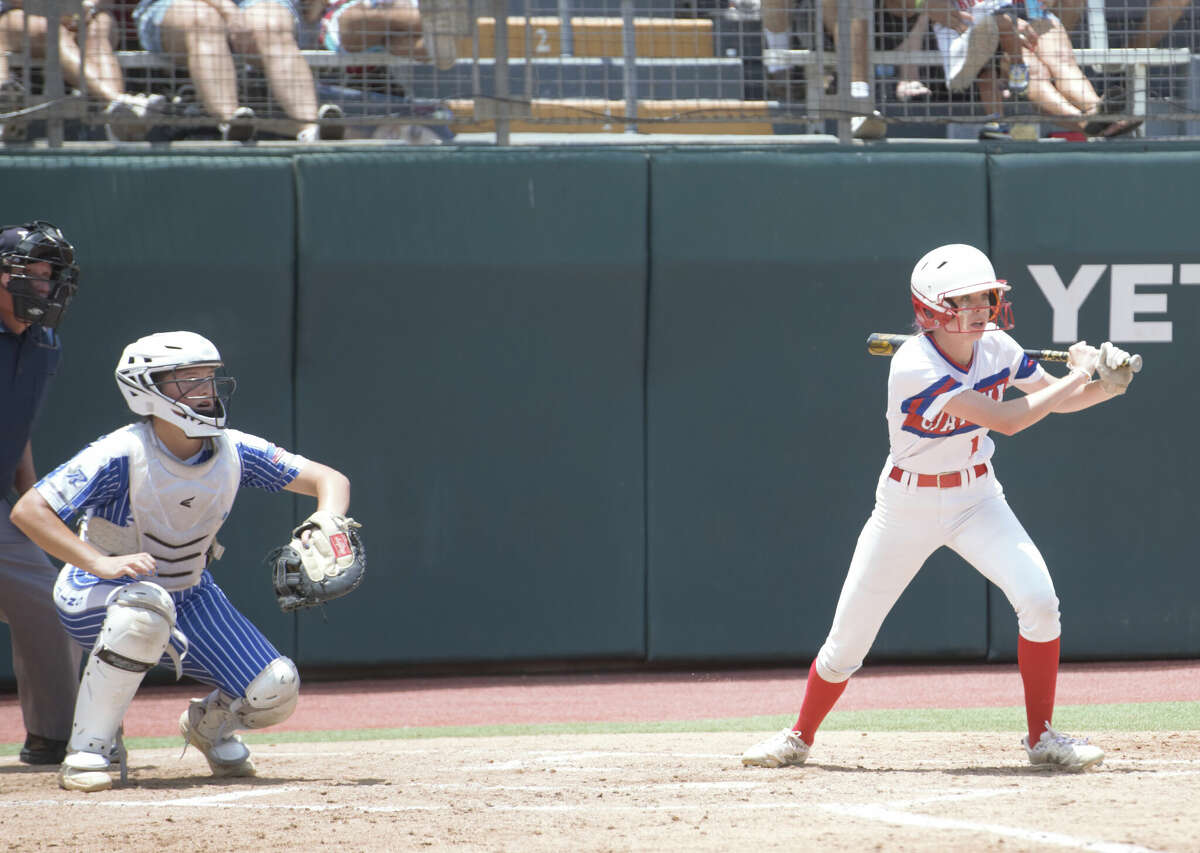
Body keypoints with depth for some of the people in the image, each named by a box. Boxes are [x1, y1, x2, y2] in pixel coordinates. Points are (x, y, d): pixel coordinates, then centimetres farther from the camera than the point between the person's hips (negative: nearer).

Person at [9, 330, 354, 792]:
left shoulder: (233, 451, -10)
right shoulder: (123, 455, -24)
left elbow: (330, 480, -5)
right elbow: (28, 510, -30)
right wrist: (102, 564, -41)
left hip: (189, 594, 5)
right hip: (97, 598, -5)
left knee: (275, 693, -14)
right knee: (146, 602, -42)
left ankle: (209, 723, 24)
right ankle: (89, 748, -26)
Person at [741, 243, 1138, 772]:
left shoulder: (996, 347, -9)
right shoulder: (915, 368, -28)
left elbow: (1057, 399, 4)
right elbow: (1007, 420, -31)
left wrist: (1105, 387, -17)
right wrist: (1081, 373, -20)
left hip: (976, 500, 4)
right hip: (906, 506, -4)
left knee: (1038, 599, -20)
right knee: (847, 641, 2)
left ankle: (1041, 737, -6)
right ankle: (799, 737, 28)